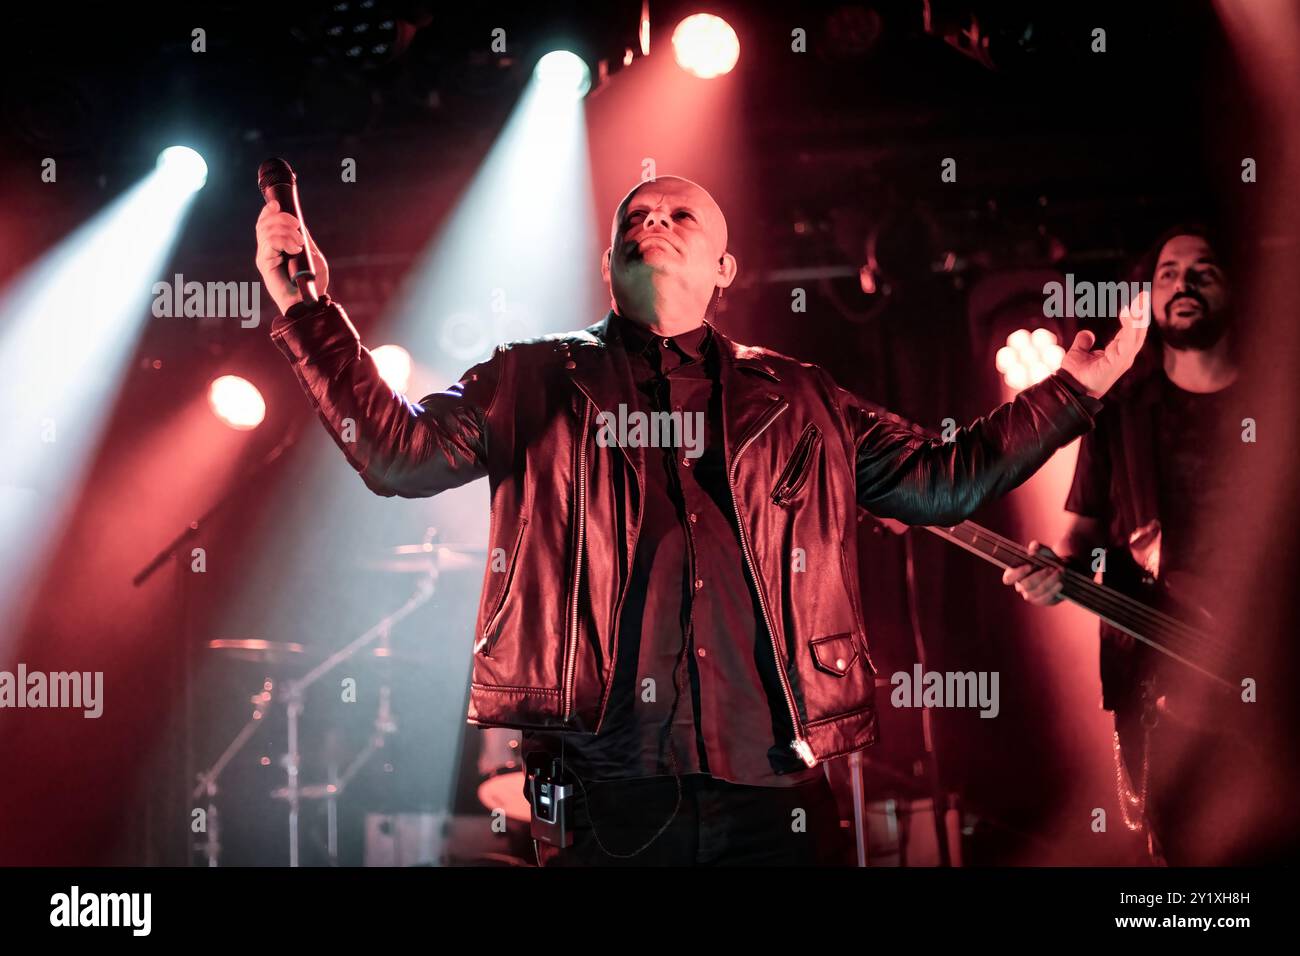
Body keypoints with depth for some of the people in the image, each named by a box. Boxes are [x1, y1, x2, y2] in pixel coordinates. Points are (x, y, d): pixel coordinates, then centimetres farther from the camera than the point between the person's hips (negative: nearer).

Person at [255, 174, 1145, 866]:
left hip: (770, 799, 2)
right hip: (601, 802, -1)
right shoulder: (534, 383, 13)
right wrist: (308, 310, -5)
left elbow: (939, 481, 18)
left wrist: (1071, 392, 14)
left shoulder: (798, 402, 19)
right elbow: (398, 452, 3)